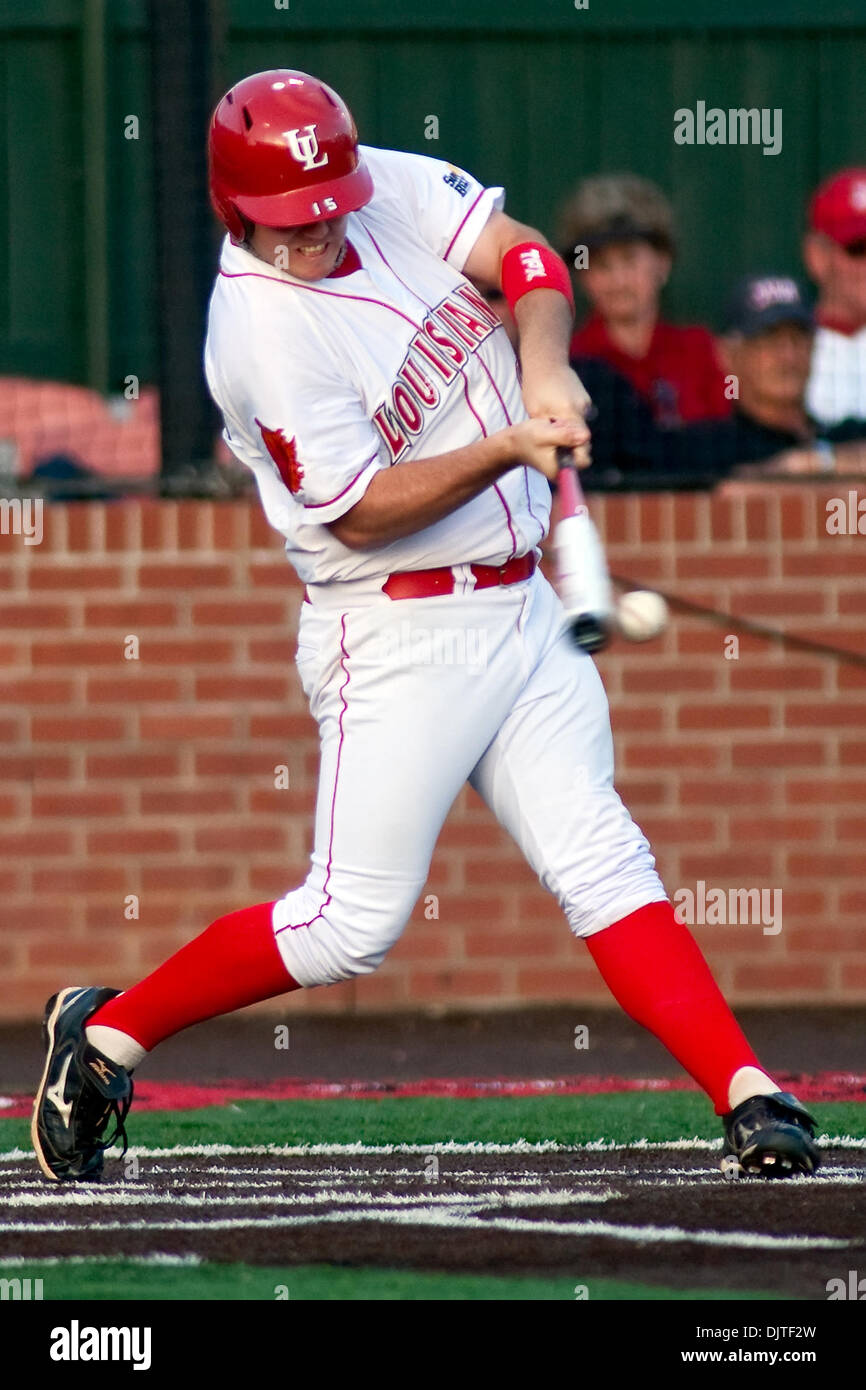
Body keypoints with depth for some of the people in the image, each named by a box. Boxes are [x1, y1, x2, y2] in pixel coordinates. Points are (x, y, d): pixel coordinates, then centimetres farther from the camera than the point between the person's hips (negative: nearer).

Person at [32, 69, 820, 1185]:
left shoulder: (396, 190, 0)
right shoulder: (262, 330, -19)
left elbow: (525, 258, -1)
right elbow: (361, 510, -20)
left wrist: (544, 365, -20)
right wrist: (511, 447, -29)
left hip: (522, 608, 6)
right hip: (399, 638, -6)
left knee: (602, 863, 0)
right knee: (352, 924, -4)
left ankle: (746, 1094, -5)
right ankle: (106, 1032, 11)